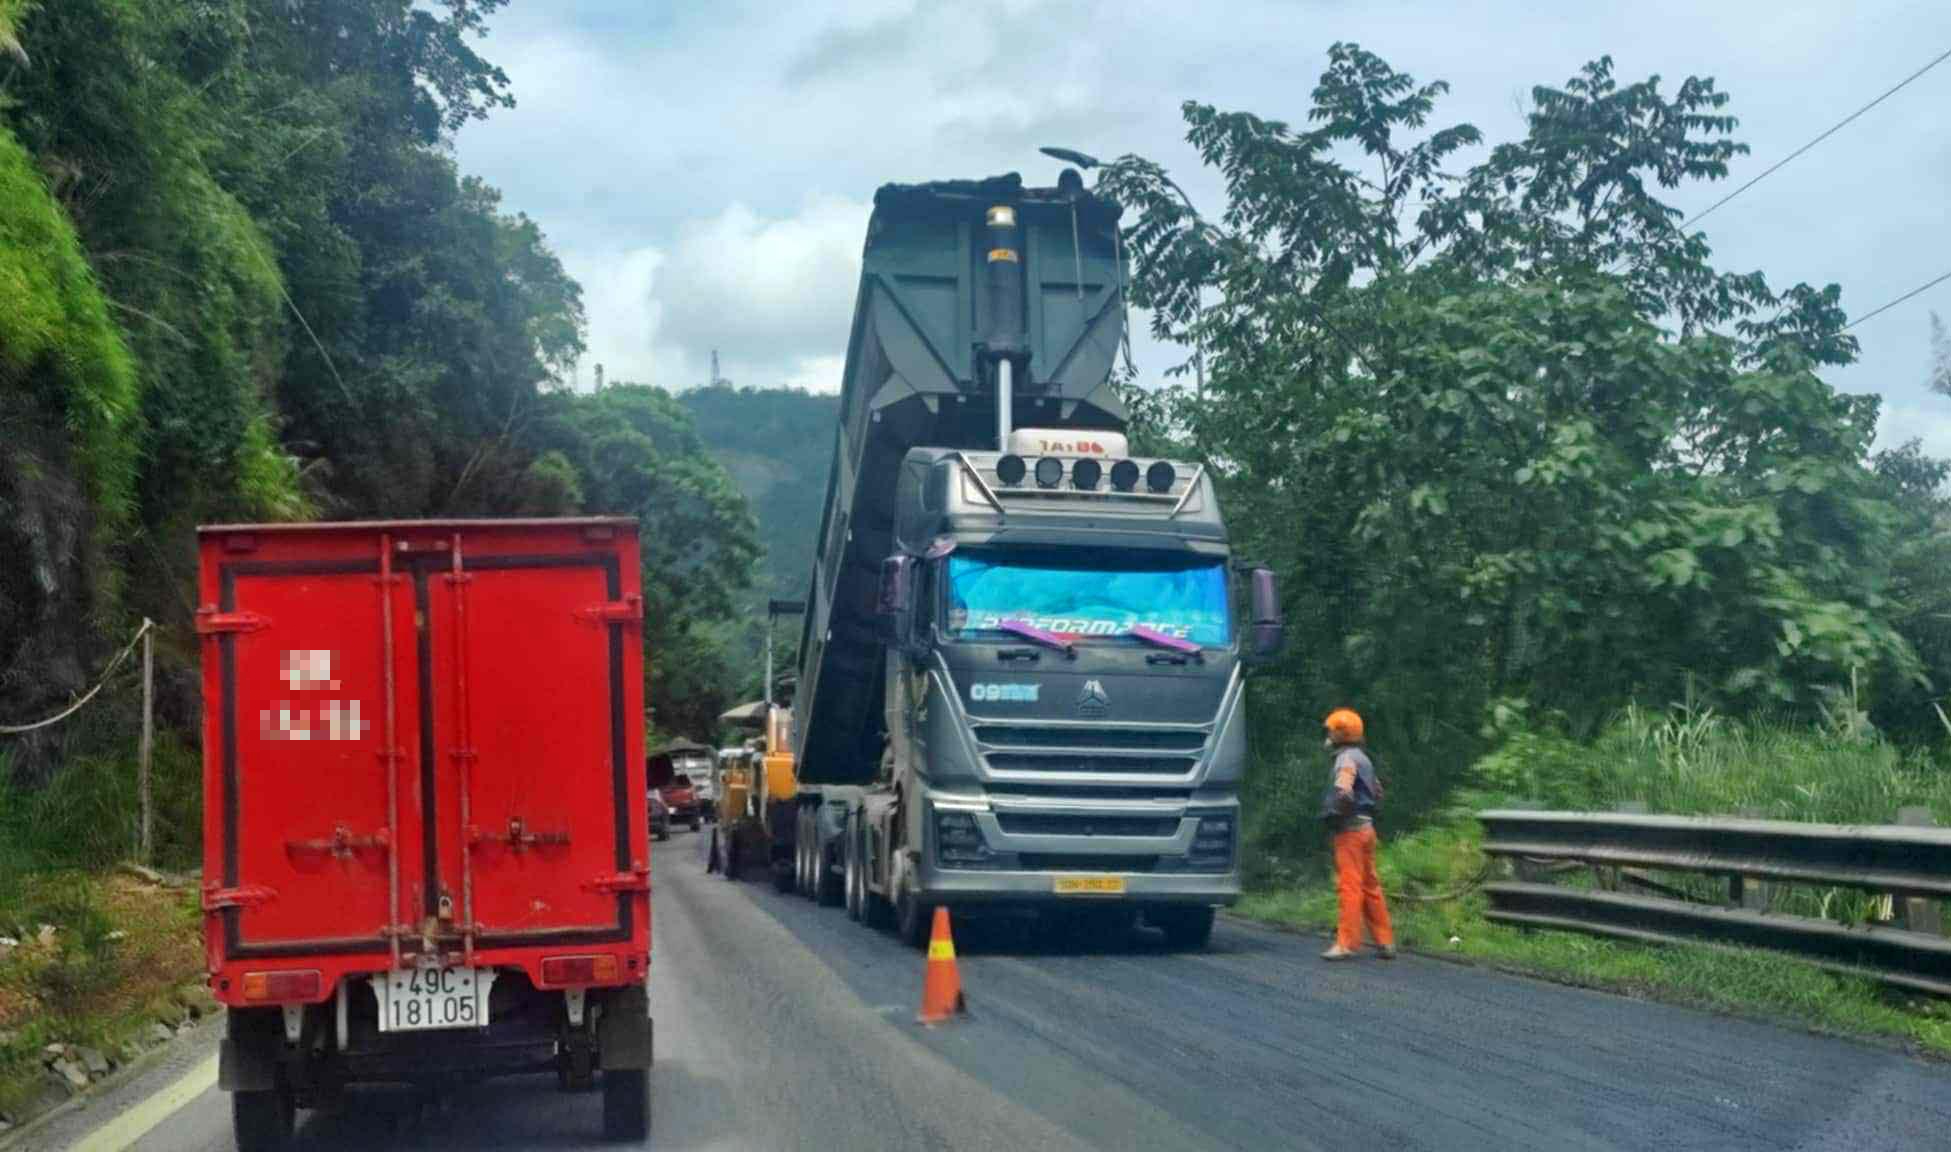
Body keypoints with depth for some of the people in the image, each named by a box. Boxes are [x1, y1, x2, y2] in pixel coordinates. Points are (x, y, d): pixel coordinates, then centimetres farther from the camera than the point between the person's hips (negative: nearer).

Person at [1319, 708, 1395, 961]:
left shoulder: (1346, 759, -13)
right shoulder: (1362, 758, 19)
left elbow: (1343, 793, -29)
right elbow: (1377, 790, 27)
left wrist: (1332, 815, -15)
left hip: (1350, 829, -10)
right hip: (1365, 826, 10)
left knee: (1349, 886, -9)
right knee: (1370, 886, 13)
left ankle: (1347, 943, -9)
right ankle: (1385, 942, 15)